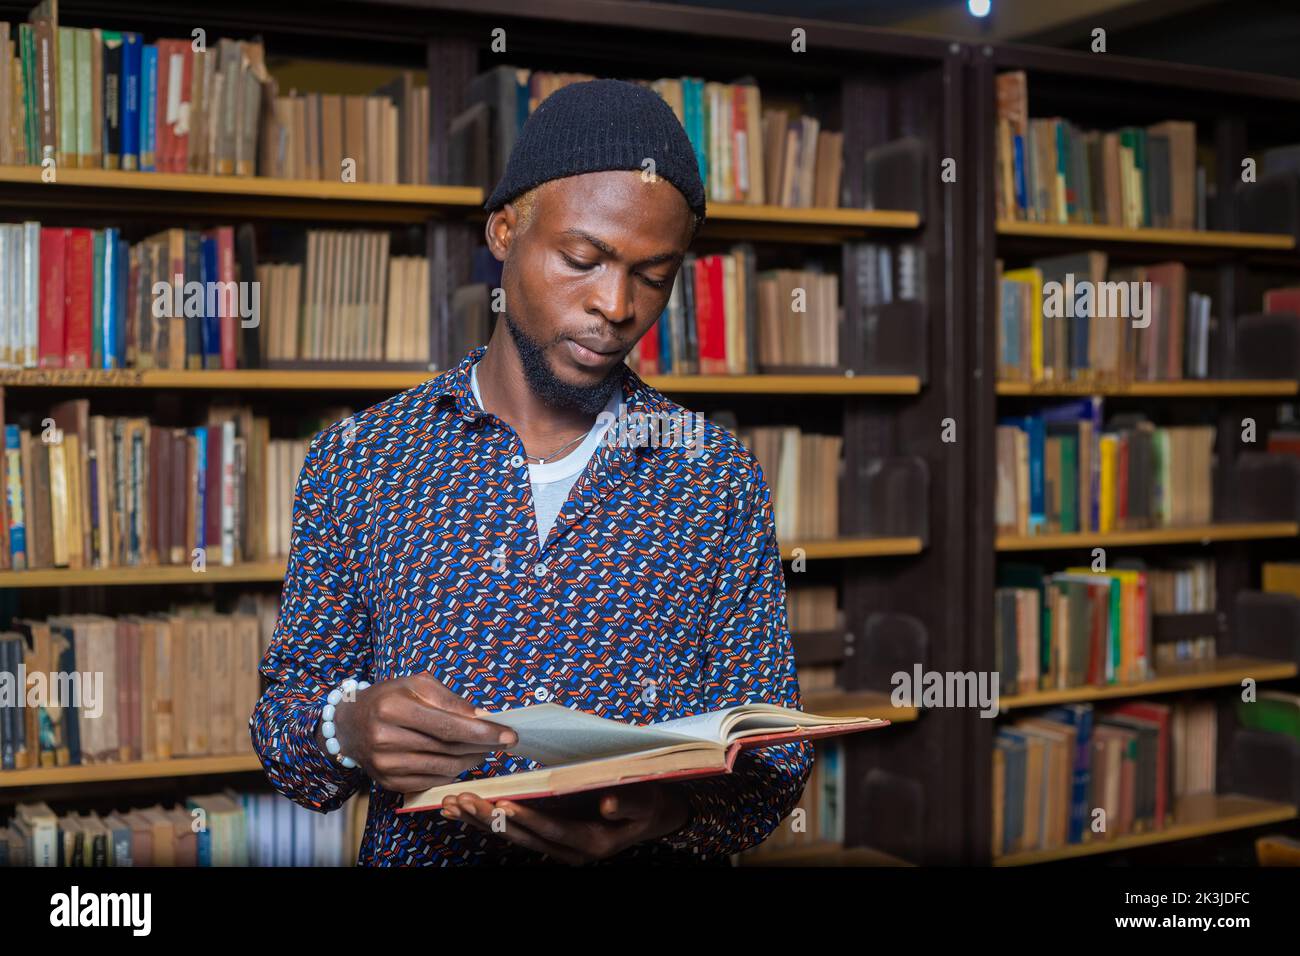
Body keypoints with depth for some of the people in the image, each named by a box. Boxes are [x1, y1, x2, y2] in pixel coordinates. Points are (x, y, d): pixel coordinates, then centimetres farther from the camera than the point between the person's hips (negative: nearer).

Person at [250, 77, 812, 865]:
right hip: (418, 856, 2)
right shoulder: (358, 458, 3)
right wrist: (349, 729, -14)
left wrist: (672, 808, -16)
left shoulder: (719, 478, 2)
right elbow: (286, 713, 7)